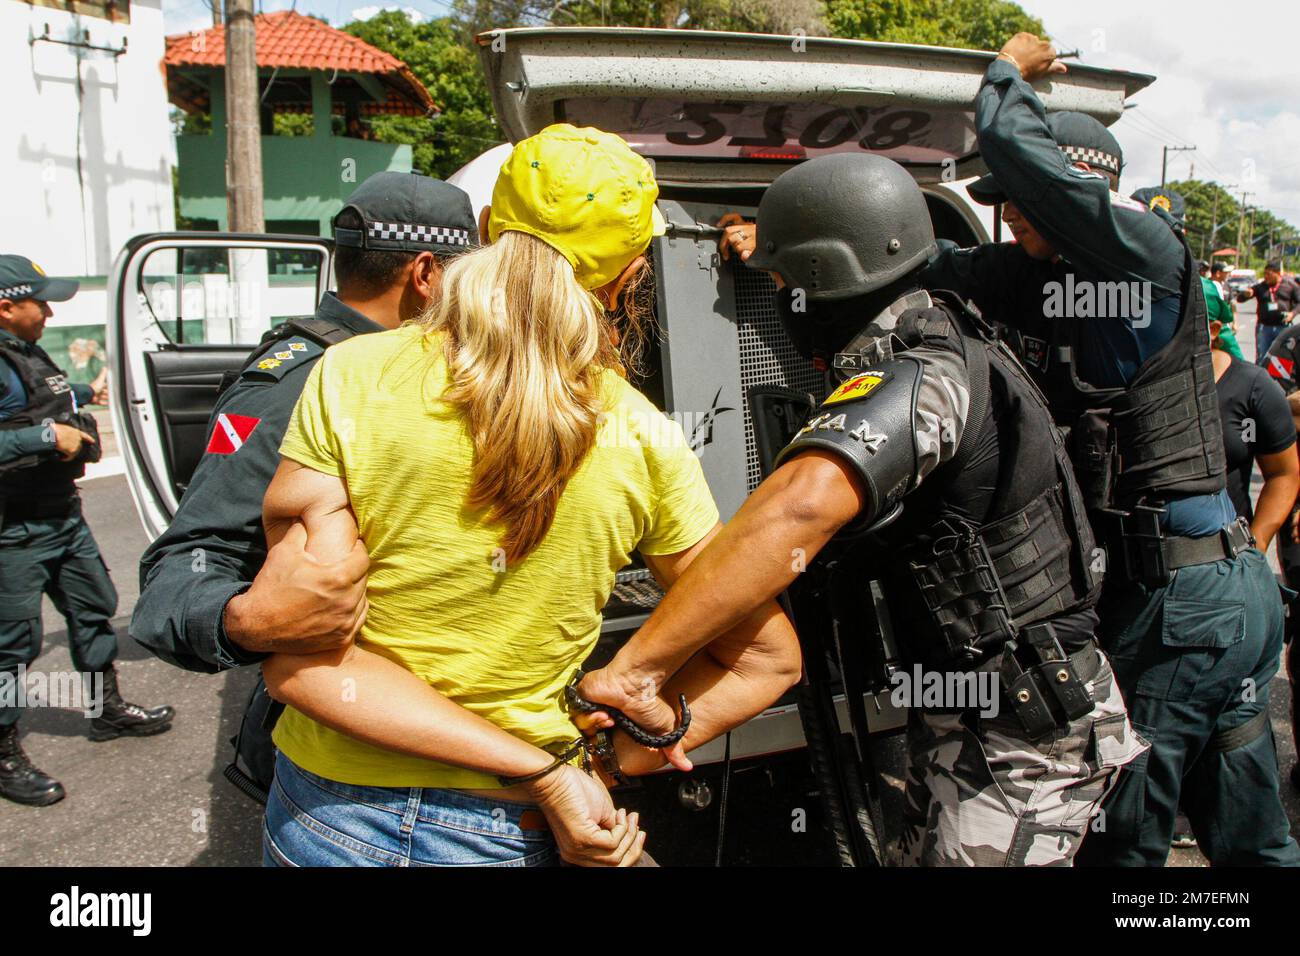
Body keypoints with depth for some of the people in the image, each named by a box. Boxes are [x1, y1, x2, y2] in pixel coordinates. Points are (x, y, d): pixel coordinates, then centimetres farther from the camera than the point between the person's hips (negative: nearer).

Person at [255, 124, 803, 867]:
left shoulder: (351, 379, -14)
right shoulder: (644, 442, -13)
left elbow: (302, 657, -18)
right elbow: (768, 659, -4)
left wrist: (547, 774, -19)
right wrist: (597, 768, -6)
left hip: (329, 820, 1)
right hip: (510, 835, 0)